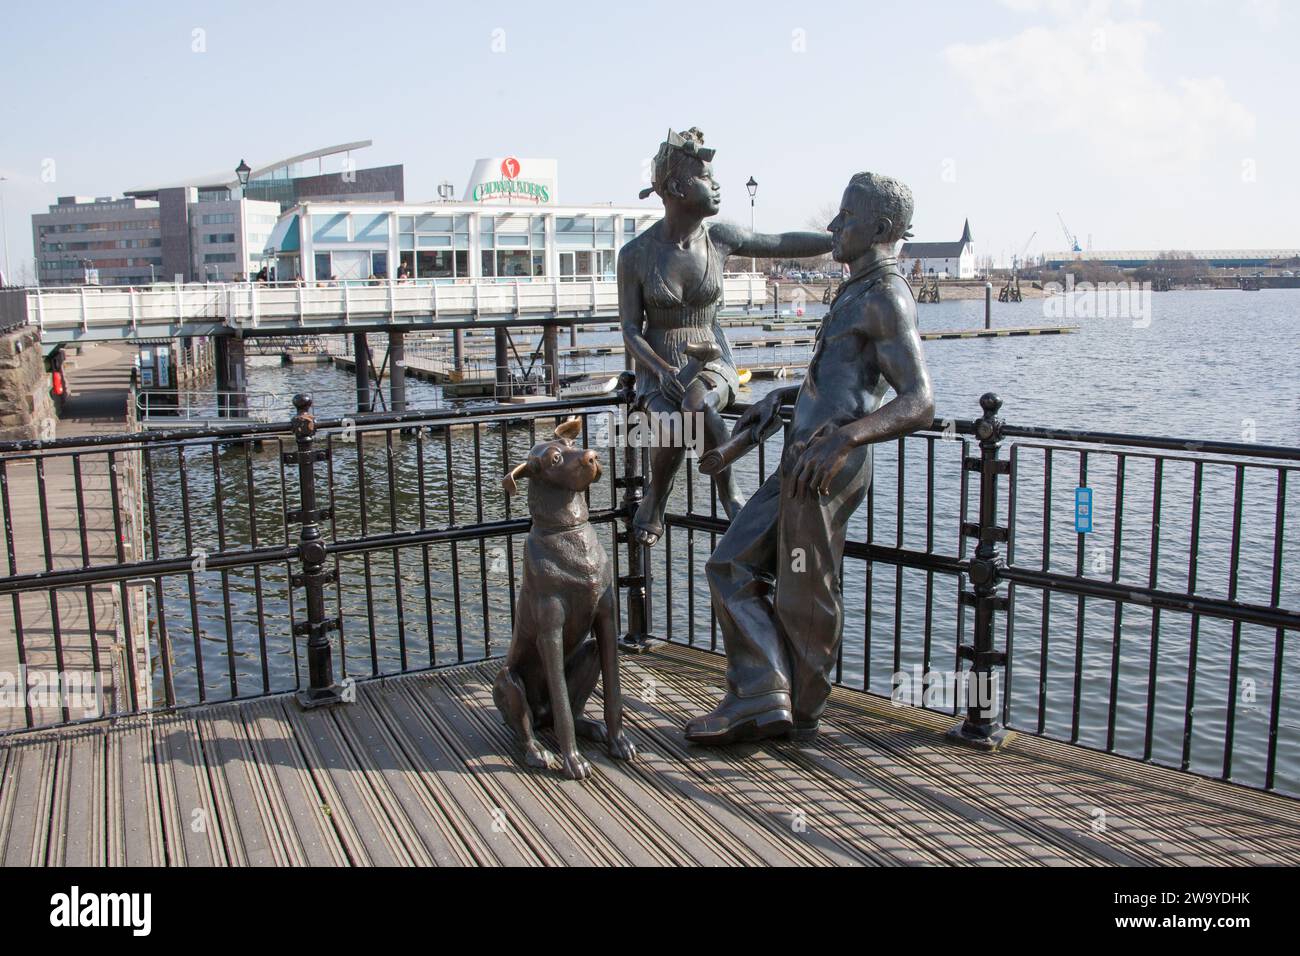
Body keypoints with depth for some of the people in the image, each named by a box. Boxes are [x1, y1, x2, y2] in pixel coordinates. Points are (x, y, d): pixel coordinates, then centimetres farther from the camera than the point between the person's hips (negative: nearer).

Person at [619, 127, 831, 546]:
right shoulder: (635, 255, -11)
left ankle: (728, 491, -11)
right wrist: (664, 371, -24)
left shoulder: (720, 238, -5)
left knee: (698, 405, -35)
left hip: (711, 358, 1)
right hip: (658, 365, -1)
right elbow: (630, 331, -8)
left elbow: (786, 244, 7)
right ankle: (654, 506, -1)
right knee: (673, 436, -31)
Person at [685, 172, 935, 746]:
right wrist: (779, 398, 25)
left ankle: (801, 717, 19)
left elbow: (919, 403, -22)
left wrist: (842, 438, -35)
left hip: (826, 469, -10)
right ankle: (760, 699, 10)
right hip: (800, 463, 10)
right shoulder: (860, 292, 21)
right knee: (731, 567, 10)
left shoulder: (886, 297, -11)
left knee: (804, 600, 2)